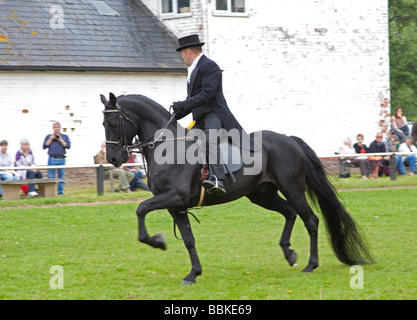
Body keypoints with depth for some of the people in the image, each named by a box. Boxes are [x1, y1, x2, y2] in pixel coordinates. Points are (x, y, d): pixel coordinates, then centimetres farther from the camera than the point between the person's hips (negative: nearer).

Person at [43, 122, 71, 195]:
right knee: (51, 177, -4)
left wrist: (60, 140, -5)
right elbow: (44, 146, 3)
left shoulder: (64, 137, 13)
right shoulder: (48, 137, 14)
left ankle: (60, 192, 7)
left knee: (61, 177, 2)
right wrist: (51, 139, -4)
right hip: (52, 159, -1)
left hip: (61, 159, 1)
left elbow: (68, 146, 0)